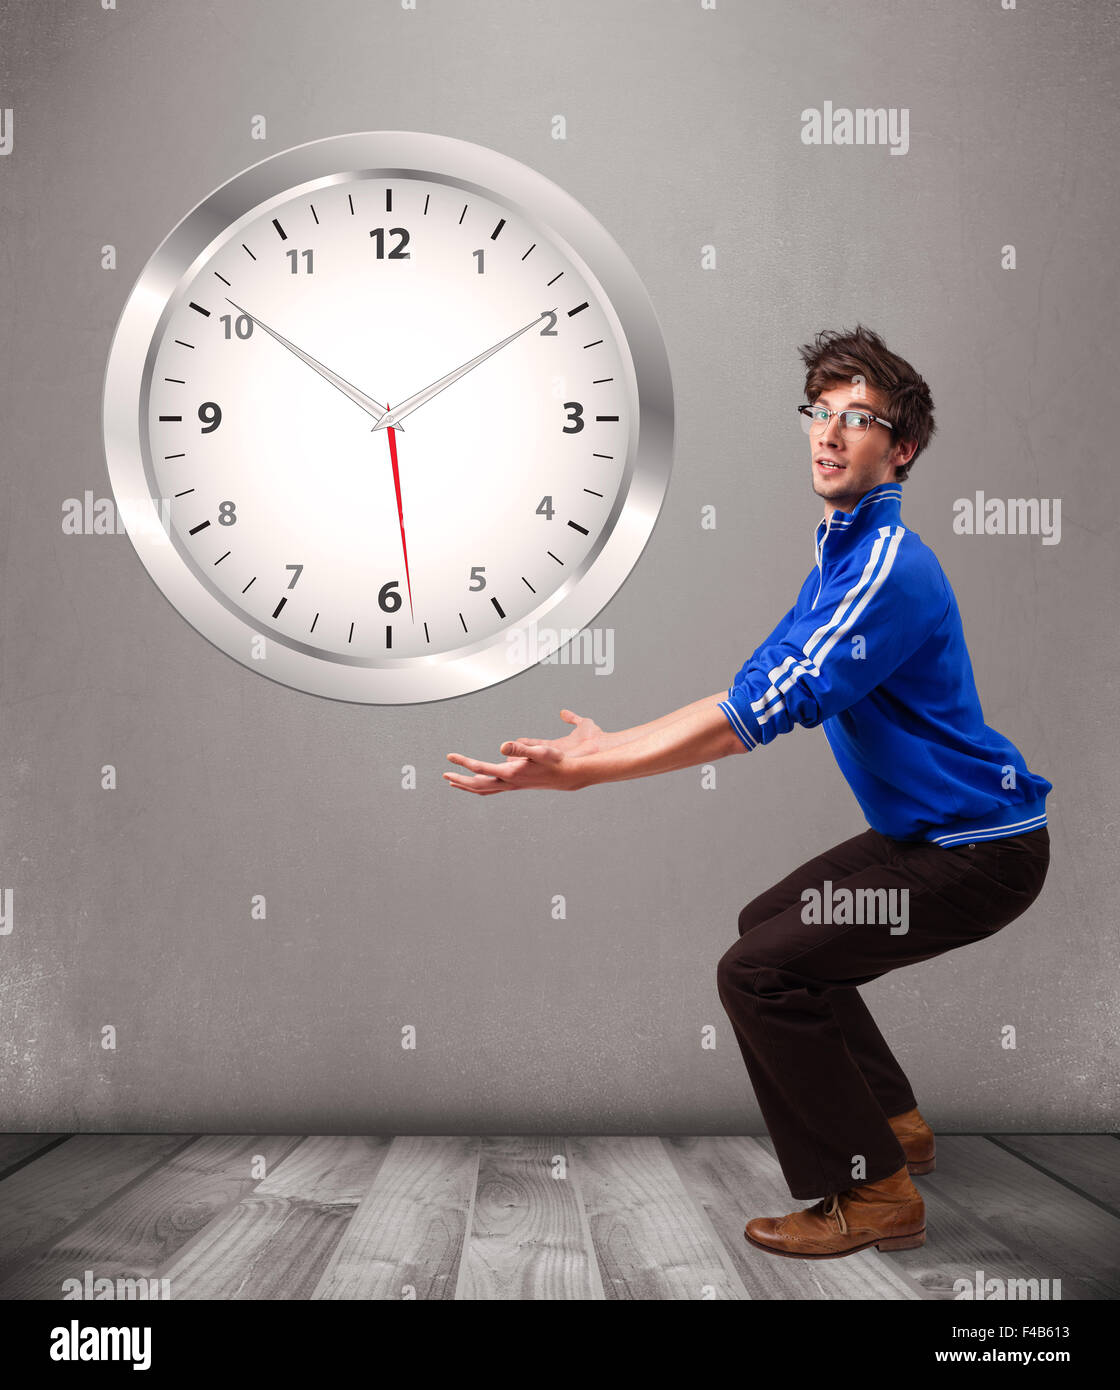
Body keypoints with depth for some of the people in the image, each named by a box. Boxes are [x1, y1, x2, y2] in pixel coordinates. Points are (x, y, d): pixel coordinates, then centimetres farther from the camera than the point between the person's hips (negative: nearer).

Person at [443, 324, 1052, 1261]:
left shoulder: (888, 567, -24)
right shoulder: (842, 555, 10)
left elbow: (763, 711, -30)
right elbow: (754, 692, 13)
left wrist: (582, 772, -30)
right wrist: (609, 745, 7)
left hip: (981, 850, -10)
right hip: (927, 830, 10)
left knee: (759, 972, -16)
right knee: (771, 926, 22)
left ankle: (874, 1193, -1)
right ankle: (894, 1122, 32)